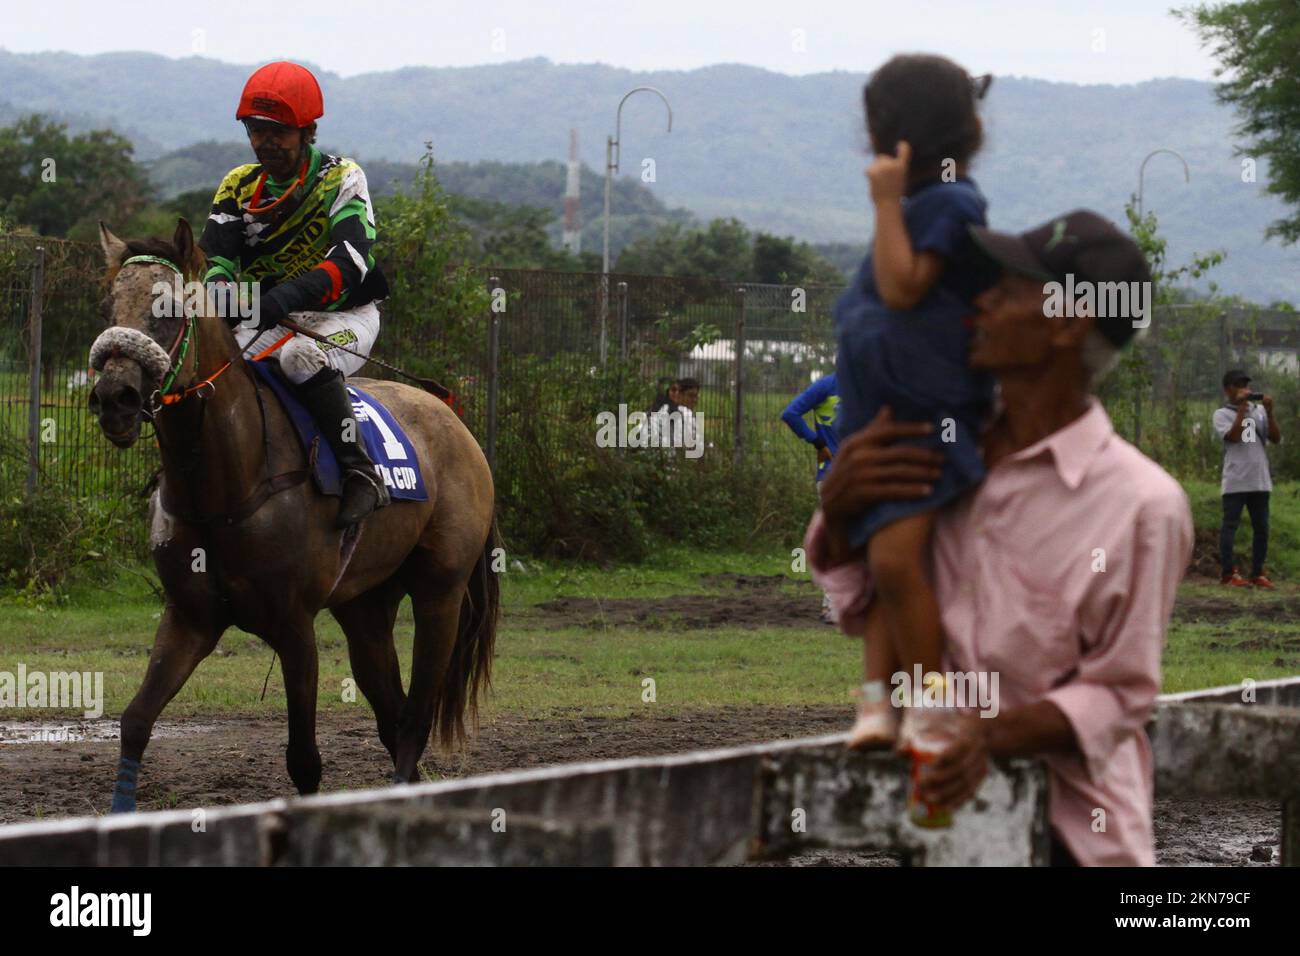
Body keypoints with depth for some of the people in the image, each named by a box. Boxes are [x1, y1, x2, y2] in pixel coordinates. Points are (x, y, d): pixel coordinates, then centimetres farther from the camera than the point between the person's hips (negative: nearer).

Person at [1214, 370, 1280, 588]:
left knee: (1261, 528, 6)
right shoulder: (1222, 414, 0)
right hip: (1235, 482, -5)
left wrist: (1269, 413, -7)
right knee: (1230, 526, -4)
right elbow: (1233, 436, -16)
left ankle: (1257, 574, 12)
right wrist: (1242, 408, -16)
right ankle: (1228, 574, -3)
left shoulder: (1259, 411, 12)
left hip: (1260, 481, 5)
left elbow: (1276, 438, 4)